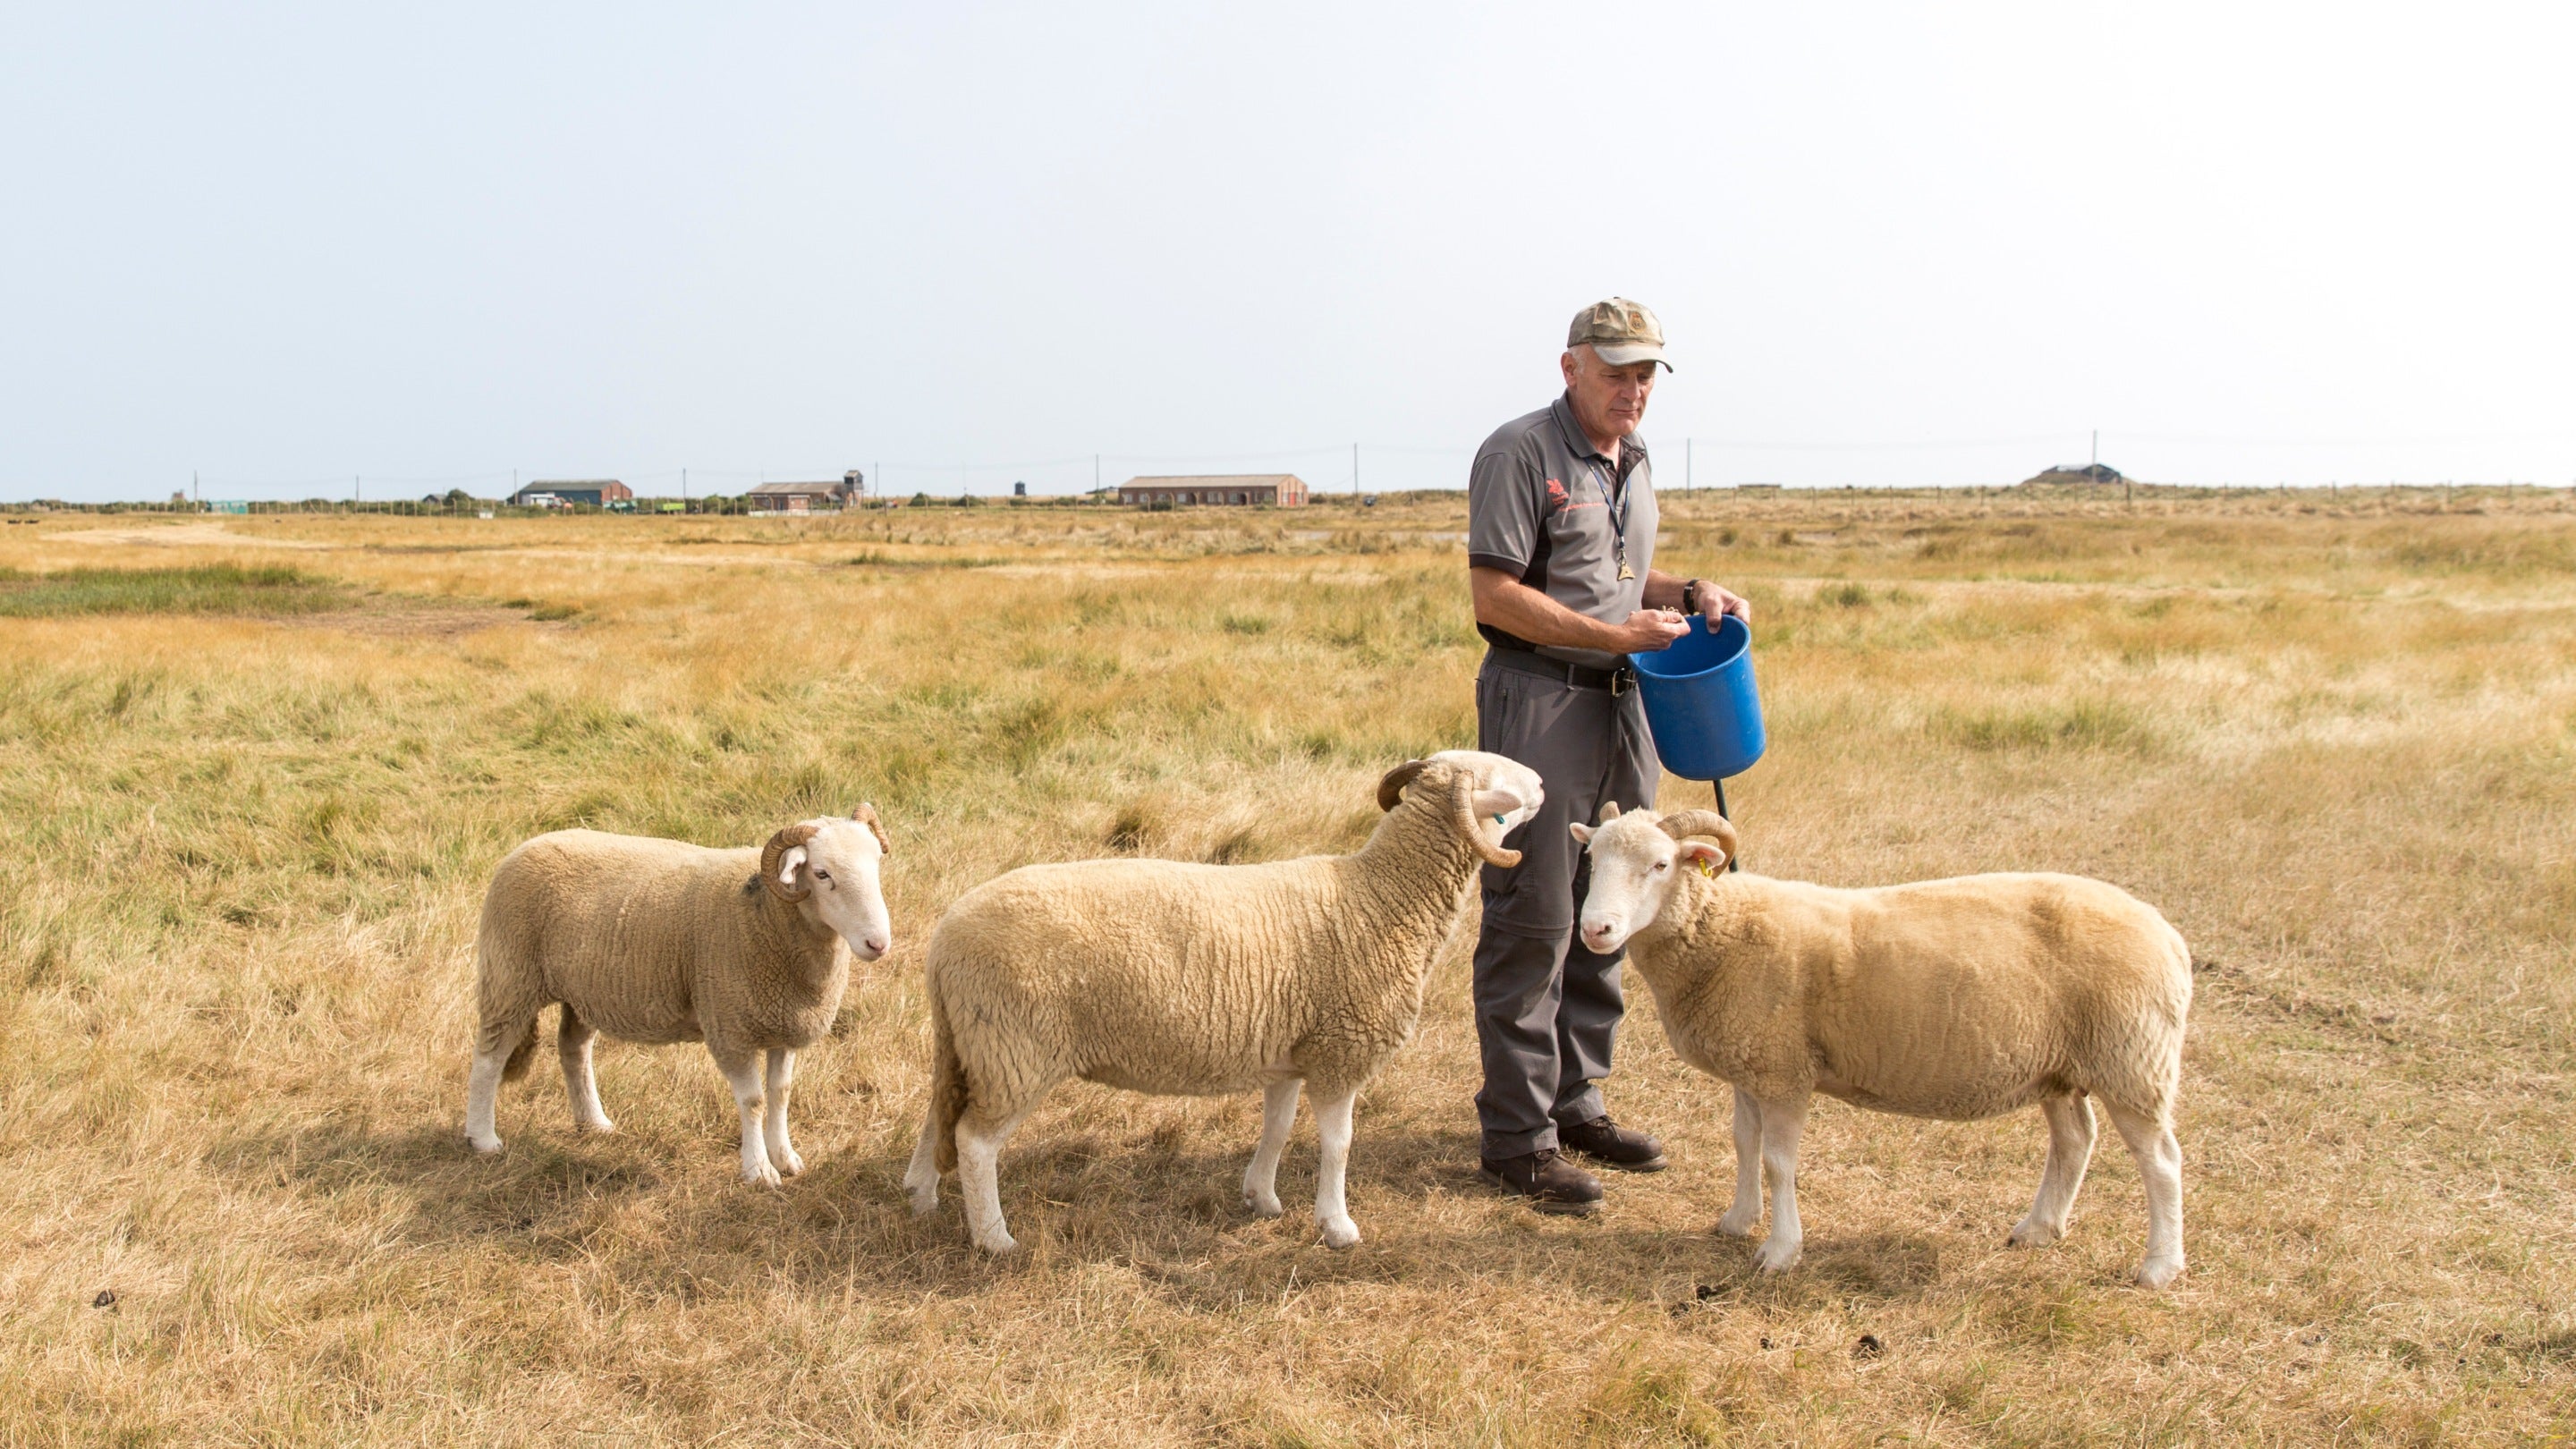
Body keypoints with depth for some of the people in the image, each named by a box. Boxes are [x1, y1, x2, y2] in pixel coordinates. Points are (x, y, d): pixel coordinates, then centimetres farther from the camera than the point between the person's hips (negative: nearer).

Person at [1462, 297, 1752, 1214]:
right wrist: (1617, 635, -18)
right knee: (1533, 922, -6)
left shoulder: (1634, 461, 16)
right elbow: (1494, 594, -16)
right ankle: (1517, 1137, 1)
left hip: (1619, 703, 8)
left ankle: (1576, 1102, 24)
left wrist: (1689, 596, 9)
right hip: (1536, 702, -8)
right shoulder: (1520, 453, -10)